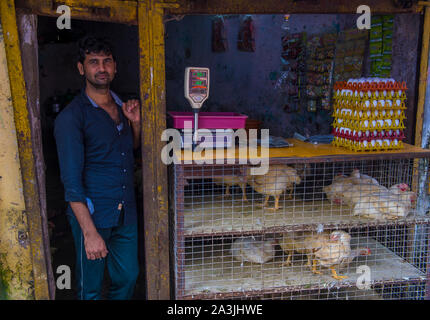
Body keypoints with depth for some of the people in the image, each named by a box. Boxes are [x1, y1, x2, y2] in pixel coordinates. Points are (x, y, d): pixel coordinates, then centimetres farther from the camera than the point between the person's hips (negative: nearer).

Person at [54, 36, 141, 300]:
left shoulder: (122, 107, 8)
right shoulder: (71, 117, -14)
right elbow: (72, 181, -17)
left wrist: (135, 123, 2)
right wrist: (90, 232, -22)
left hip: (126, 213, 6)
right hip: (92, 216, -6)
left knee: (128, 278, 18)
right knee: (91, 288, 9)